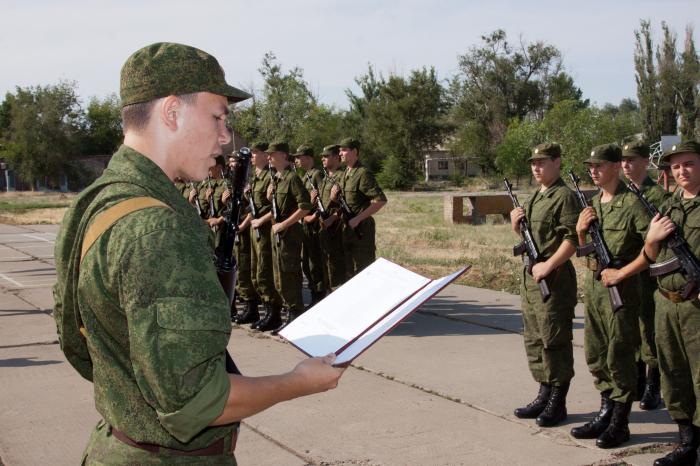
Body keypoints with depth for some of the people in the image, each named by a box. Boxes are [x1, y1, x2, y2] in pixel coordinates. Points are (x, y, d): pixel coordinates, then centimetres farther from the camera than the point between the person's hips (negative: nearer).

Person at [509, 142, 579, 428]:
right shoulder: (535, 197, 17)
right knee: (534, 340, 14)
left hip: (554, 279, -9)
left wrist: (548, 266, -22)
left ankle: (557, 403, 5)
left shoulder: (565, 197, -11)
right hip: (530, 277, 9)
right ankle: (544, 395, 25)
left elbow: (572, 239, -19)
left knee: (555, 342, -3)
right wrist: (516, 224, 6)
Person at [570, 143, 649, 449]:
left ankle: (620, 423, 9)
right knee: (595, 355, 14)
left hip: (620, 286, -8)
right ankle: (606, 413, 26)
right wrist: (580, 230, -1)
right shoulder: (593, 203, 12)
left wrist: (622, 272, -19)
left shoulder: (631, 203, -12)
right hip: (593, 283, 8)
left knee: (619, 357, 0)